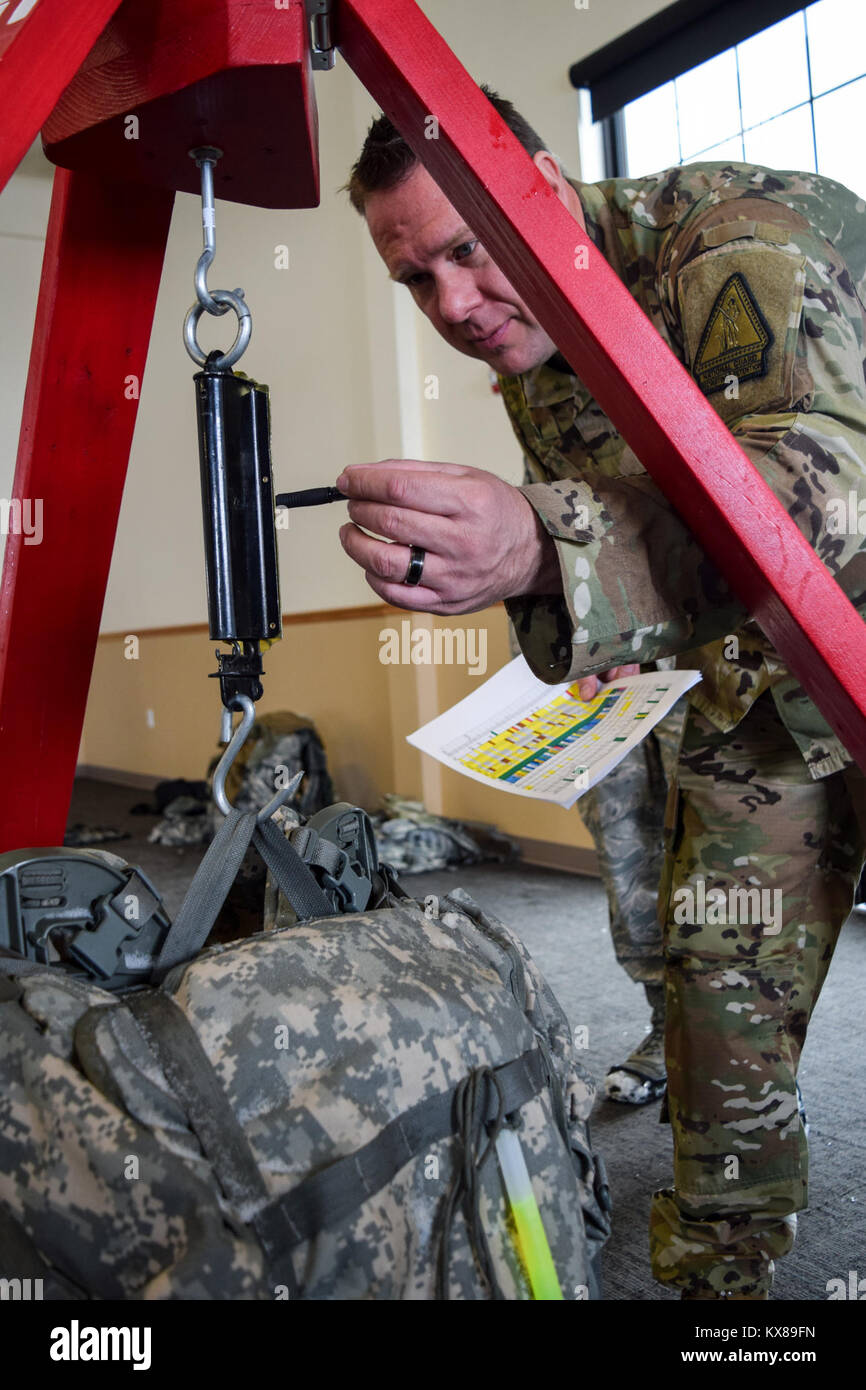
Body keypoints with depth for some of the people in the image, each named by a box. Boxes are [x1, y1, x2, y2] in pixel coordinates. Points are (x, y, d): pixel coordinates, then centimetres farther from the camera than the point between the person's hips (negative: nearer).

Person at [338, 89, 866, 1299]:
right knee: (722, 972, 2)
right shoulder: (530, 368, 1)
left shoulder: (741, 239, -24)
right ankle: (717, 1262, 22)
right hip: (759, 680, 6)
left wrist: (542, 547, -55)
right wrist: (599, 634, -3)